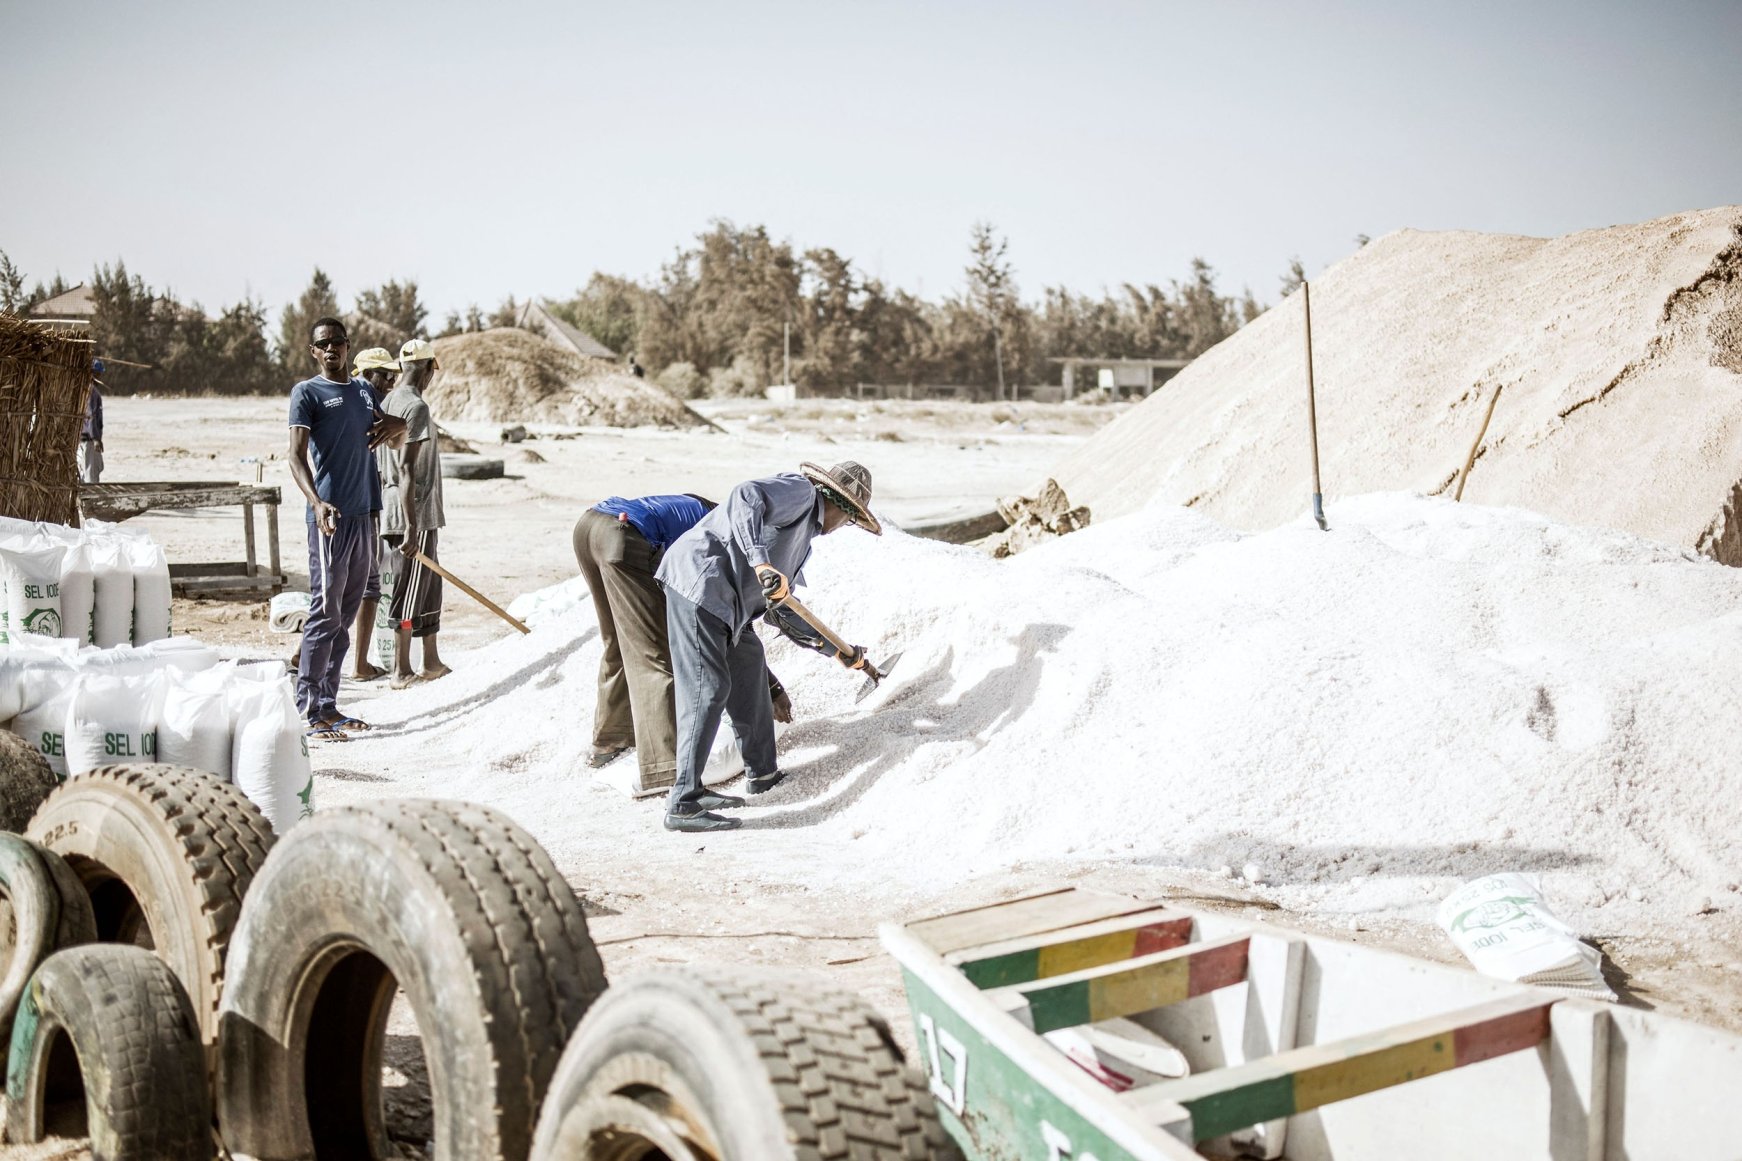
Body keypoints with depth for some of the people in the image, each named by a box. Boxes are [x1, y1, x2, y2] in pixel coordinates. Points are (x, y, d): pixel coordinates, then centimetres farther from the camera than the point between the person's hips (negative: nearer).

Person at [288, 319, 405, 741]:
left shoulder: (363, 390, 16)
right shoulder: (306, 392, -3)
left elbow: (398, 426, 31)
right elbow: (297, 456, -14)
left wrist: (392, 425, 5)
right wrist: (316, 502, -31)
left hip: (364, 515, 7)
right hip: (331, 517, -7)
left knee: (345, 618, 10)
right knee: (325, 615, -9)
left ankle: (328, 706, 17)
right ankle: (306, 712, -7)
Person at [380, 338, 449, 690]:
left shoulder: (388, 402, 12)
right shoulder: (416, 407, -16)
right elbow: (406, 469, -22)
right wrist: (411, 526, -23)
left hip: (407, 513, 9)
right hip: (416, 513, -9)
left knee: (429, 587, 16)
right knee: (410, 592, -2)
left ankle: (431, 663, 23)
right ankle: (402, 671, 5)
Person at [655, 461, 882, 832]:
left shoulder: (802, 536, 25)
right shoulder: (799, 490, -2)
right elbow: (747, 498, -23)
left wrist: (838, 651, 33)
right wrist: (760, 562, -34)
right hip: (700, 582, -11)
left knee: (748, 659, 24)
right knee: (708, 690, -13)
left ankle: (761, 772, 35)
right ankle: (683, 804, -13)